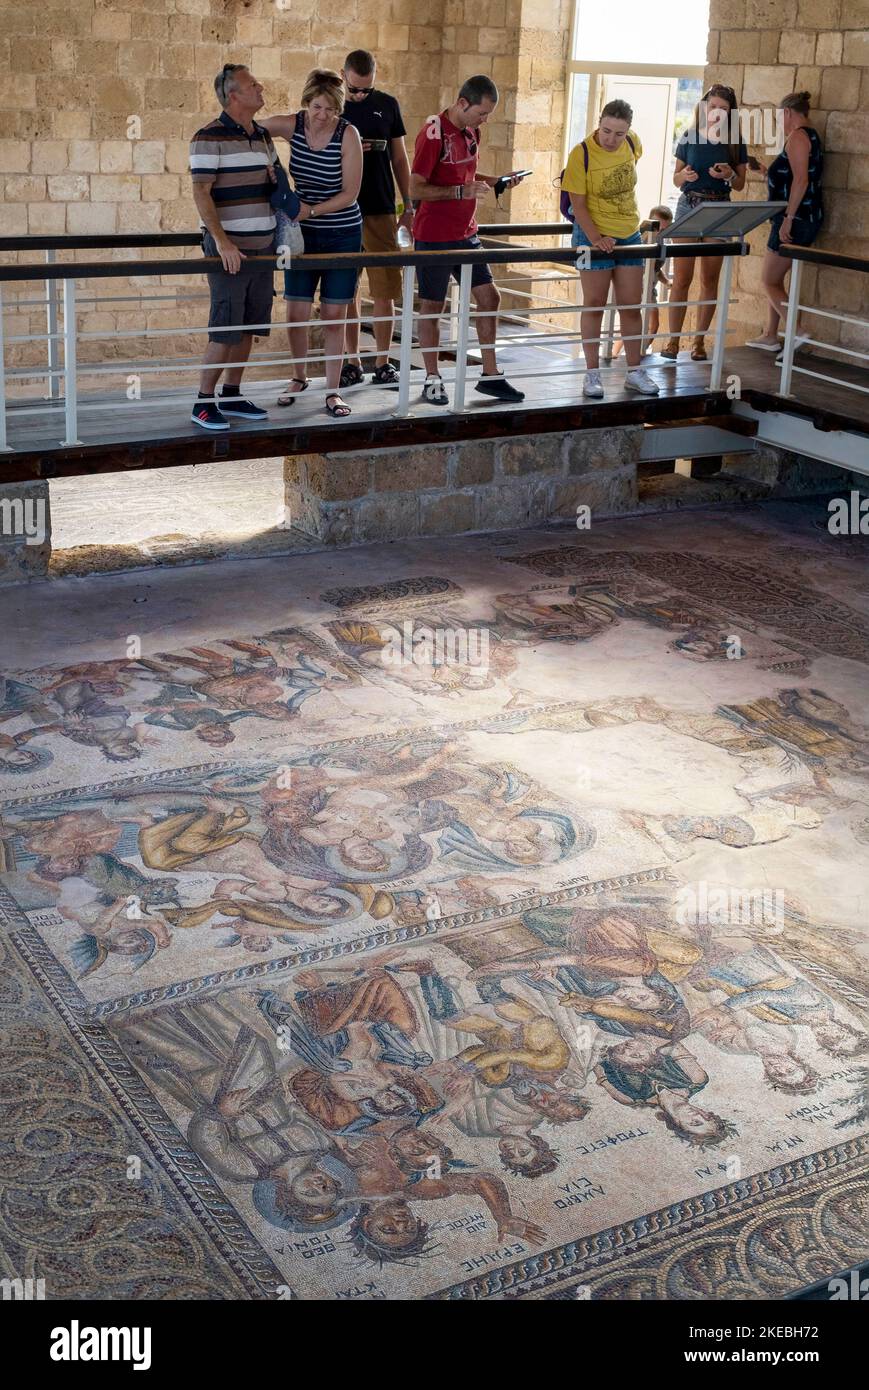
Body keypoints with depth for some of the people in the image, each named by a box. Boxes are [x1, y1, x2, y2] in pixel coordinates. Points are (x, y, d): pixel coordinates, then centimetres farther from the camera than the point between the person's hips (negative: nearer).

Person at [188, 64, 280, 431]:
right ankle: (204, 402, 2)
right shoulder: (210, 137, -10)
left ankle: (232, 395, 21)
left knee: (249, 326, 10)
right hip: (229, 249, -7)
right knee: (225, 329, -7)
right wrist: (221, 241, -23)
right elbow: (201, 192, -15)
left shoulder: (263, 135, 13)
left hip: (263, 246, 7)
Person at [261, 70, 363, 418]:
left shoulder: (348, 134, -14)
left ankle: (332, 390, 10)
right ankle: (298, 378, 26)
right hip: (303, 233, 3)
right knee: (296, 314, 4)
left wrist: (312, 210, -19)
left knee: (334, 316, 0)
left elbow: (350, 193, -12)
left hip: (342, 234, -2)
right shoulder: (292, 125, -7)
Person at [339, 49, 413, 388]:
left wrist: (408, 205, 7)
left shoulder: (387, 105, 6)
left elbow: (399, 157, 11)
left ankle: (383, 364, 8)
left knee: (385, 290, -1)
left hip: (381, 211, 0)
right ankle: (352, 361, 15)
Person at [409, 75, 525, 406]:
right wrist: (462, 191, -26)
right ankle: (432, 380, 13)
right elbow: (416, 189, -20)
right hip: (434, 238, -8)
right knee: (432, 307, 3)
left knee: (489, 298, 7)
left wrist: (494, 181, 4)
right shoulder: (434, 134, -17)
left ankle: (490, 375, 16)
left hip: (466, 233, 8)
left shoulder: (472, 132, 8)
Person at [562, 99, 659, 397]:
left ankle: (634, 372, 18)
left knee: (631, 305, 8)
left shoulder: (632, 142, -3)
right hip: (594, 236, -5)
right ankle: (592, 373, 10)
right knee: (594, 305, 1)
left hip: (630, 235, 5)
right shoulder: (581, 154, -17)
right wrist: (595, 238, -27)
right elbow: (578, 204, -16)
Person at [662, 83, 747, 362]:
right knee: (682, 278, -6)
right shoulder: (689, 137, 3)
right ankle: (673, 339, -2)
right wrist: (685, 175, -16)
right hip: (688, 206, -1)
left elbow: (740, 184, 8)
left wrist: (728, 175, -14)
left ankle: (699, 340, 11)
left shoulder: (735, 143, 4)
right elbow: (676, 179, 7)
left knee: (709, 280, 4)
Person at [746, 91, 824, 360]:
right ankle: (770, 336, 22)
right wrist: (770, 173, 27)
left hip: (795, 219, -10)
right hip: (808, 219, 10)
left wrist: (787, 219, -26)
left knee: (770, 282, -3)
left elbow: (801, 180, -24)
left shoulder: (797, 137, -14)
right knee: (775, 279, 16)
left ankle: (797, 332, -10)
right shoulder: (811, 136, 17)